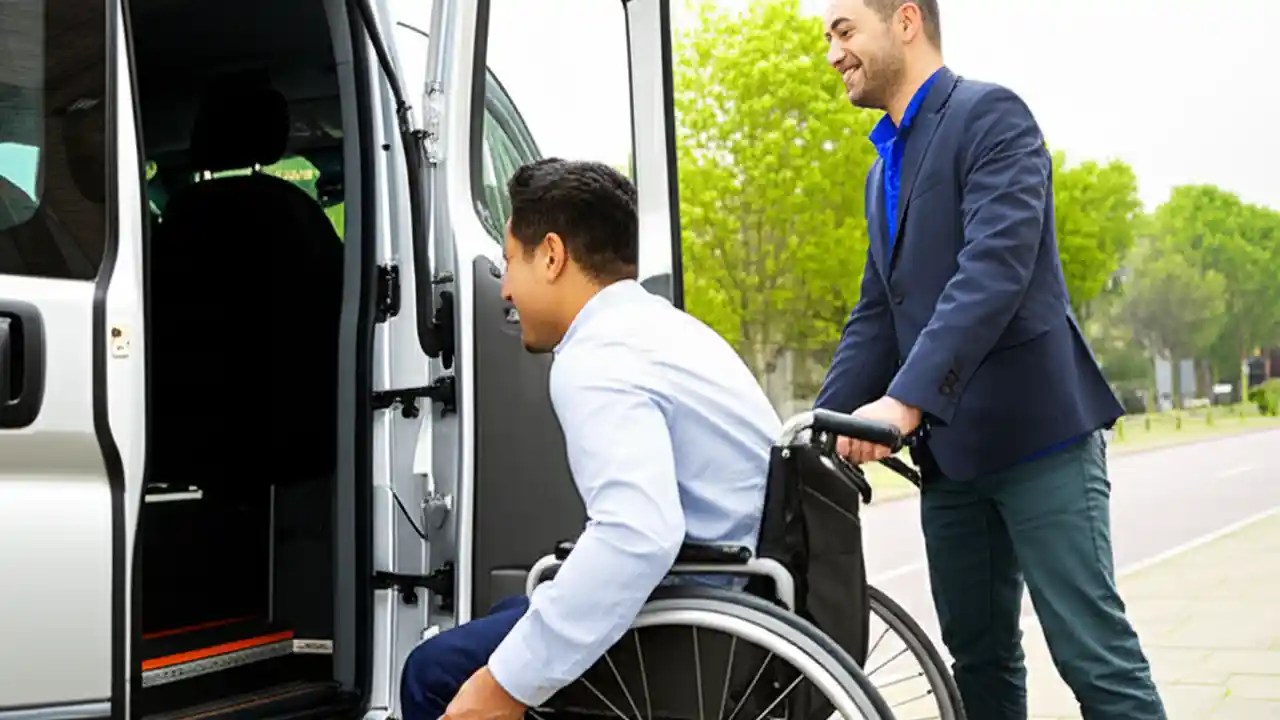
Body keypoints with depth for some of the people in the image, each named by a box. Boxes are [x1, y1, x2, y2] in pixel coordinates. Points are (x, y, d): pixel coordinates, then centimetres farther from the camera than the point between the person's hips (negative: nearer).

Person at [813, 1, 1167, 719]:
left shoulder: (992, 115, -8)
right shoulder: (885, 168, 19)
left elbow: (996, 267, -22)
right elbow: (875, 317, 18)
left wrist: (905, 400, -30)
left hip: (1035, 429, -8)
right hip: (951, 447, 8)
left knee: (1094, 654, -6)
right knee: (979, 657, 11)